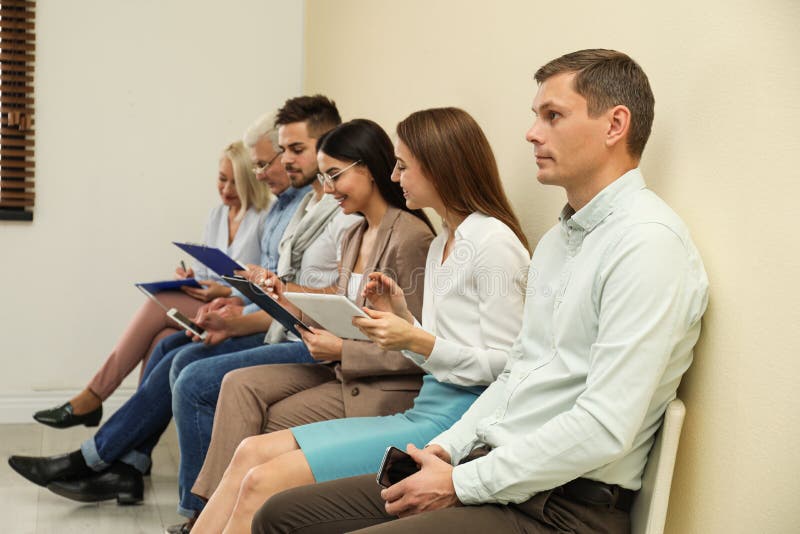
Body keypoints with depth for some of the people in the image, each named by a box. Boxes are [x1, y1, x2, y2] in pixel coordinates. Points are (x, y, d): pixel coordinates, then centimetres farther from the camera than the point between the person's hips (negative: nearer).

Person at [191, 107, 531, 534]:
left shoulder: (495, 243, -10)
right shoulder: (442, 245, 19)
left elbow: (504, 364, -15)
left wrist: (417, 340, -20)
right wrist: (401, 315, 4)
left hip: (457, 418, -9)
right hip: (426, 409, 9)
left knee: (264, 482, -16)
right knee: (252, 452, -1)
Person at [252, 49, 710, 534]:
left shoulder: (648, 242, -15)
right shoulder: (557, 240, 18)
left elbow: (605, 428, -21)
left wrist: (461, 484, -15)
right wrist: (446, 450, 5)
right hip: (491, 466, 9)